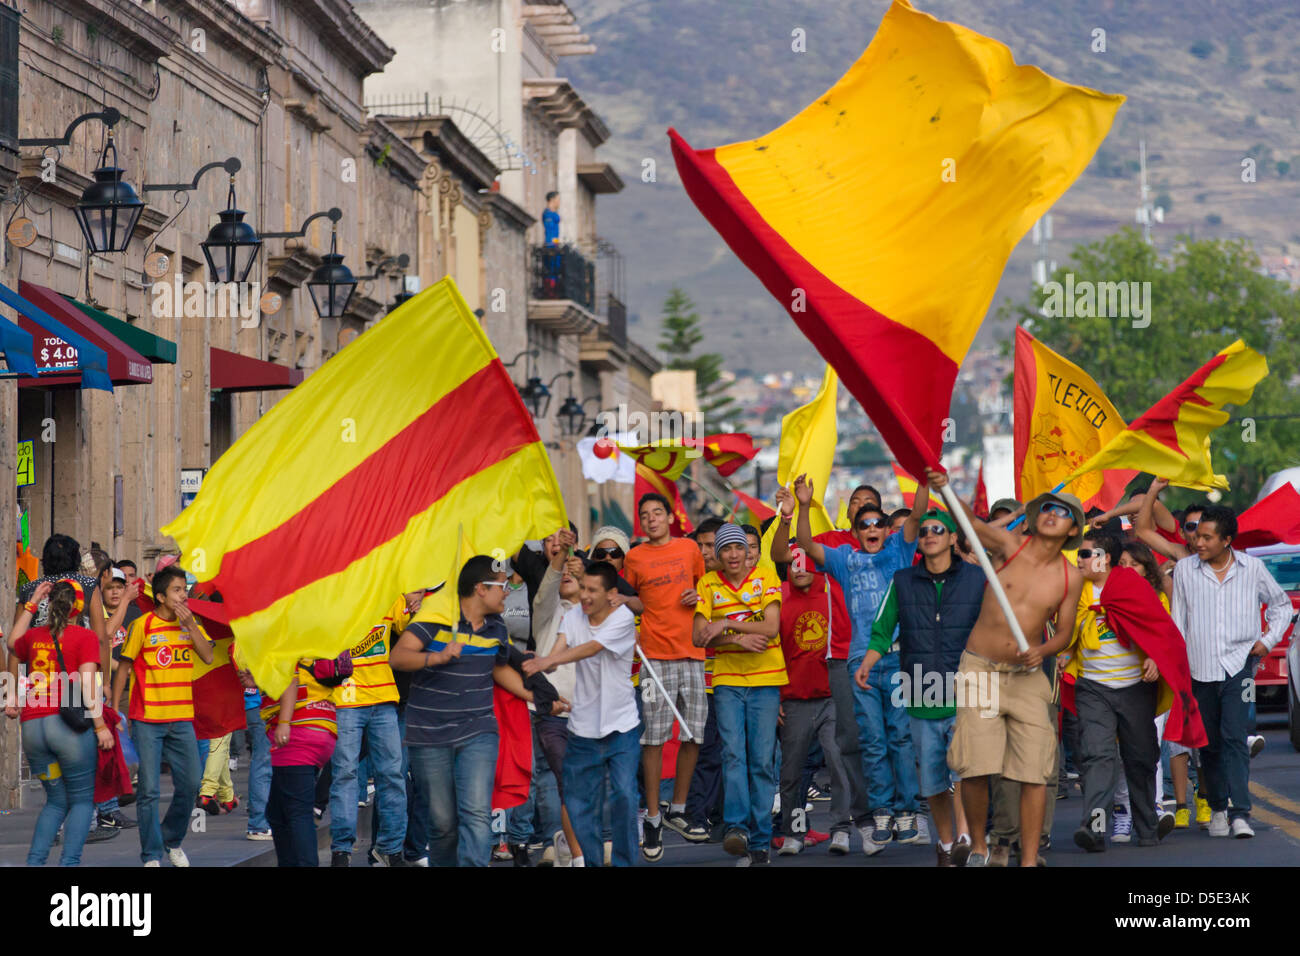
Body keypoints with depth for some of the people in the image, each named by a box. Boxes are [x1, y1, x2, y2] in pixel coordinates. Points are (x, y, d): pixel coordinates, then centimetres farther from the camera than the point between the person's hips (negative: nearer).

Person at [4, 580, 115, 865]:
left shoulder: (33, 636, 14)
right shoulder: (84, 637, 0)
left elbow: (12, 645, 38)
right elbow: (87, 683, -10)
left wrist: (31, 604, 40)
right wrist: (100, 724, -11)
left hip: (31, 725, 5)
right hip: (69, 725, -5)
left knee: (56, 800, 16)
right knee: (82, 799, 4)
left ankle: (34, 860, 1)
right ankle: (69, 862, -12)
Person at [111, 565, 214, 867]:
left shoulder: (190, 623, 8)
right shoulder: (143, 625, -6)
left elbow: (208, 657, -3)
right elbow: (124, 667, -1)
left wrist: (190, 625, -12)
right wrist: (114, 709, -3)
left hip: (182, 719, 4)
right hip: (147, 720, -4)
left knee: (189, 785, 5)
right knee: (149, 790, -4)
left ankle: (173, 841, 26)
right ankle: (152, 855, 4)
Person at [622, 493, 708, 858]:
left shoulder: (689, 549, 9)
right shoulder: (635, 557, 4)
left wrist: (699, 596, 2)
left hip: (692, 653, 3)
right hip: (655, 654, -3)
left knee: (694, 735, 5)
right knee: (653, 738, -5)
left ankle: (678, 811, 19)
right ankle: (653, 819, 0)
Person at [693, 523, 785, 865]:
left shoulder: (766, 578, 1)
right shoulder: (708, 585, 5)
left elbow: (771, 628, -10)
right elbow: (699, 636, -2)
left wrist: (727, 623, -15)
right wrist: (739, 639, -15)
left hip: (766, 680, -1)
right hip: (727, 680, 1)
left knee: (763, 761, -2)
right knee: (733, 754, -14)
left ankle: (760, 841, 3)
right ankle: (737, 827, -19)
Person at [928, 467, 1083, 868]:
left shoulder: (1071, 576, 2)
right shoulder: (1011, 544, -3)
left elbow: (1065, 631, 8)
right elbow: (971, 522, -16)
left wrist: (1042, 650, -13)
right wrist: (944, 489, -34)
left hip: (1027, 676, 2)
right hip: (980, 669, -2)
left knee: (1034, 770, -6)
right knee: (974, 767, -9)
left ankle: (1029, 861, 1)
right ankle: (978, 845, 14)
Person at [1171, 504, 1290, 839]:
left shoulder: (1252, 567, 2)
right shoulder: (1184, 569, 3)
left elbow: (1281, 603, 18)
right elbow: (1178, 621, 8)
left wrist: (1269, 639, 6)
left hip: (1239, 663, -2)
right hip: (1201, 669, 2)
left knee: (1234, 737, -13)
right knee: (1209, 742, 7)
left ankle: (1240, 813, -15)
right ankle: (1217, 808, 22)